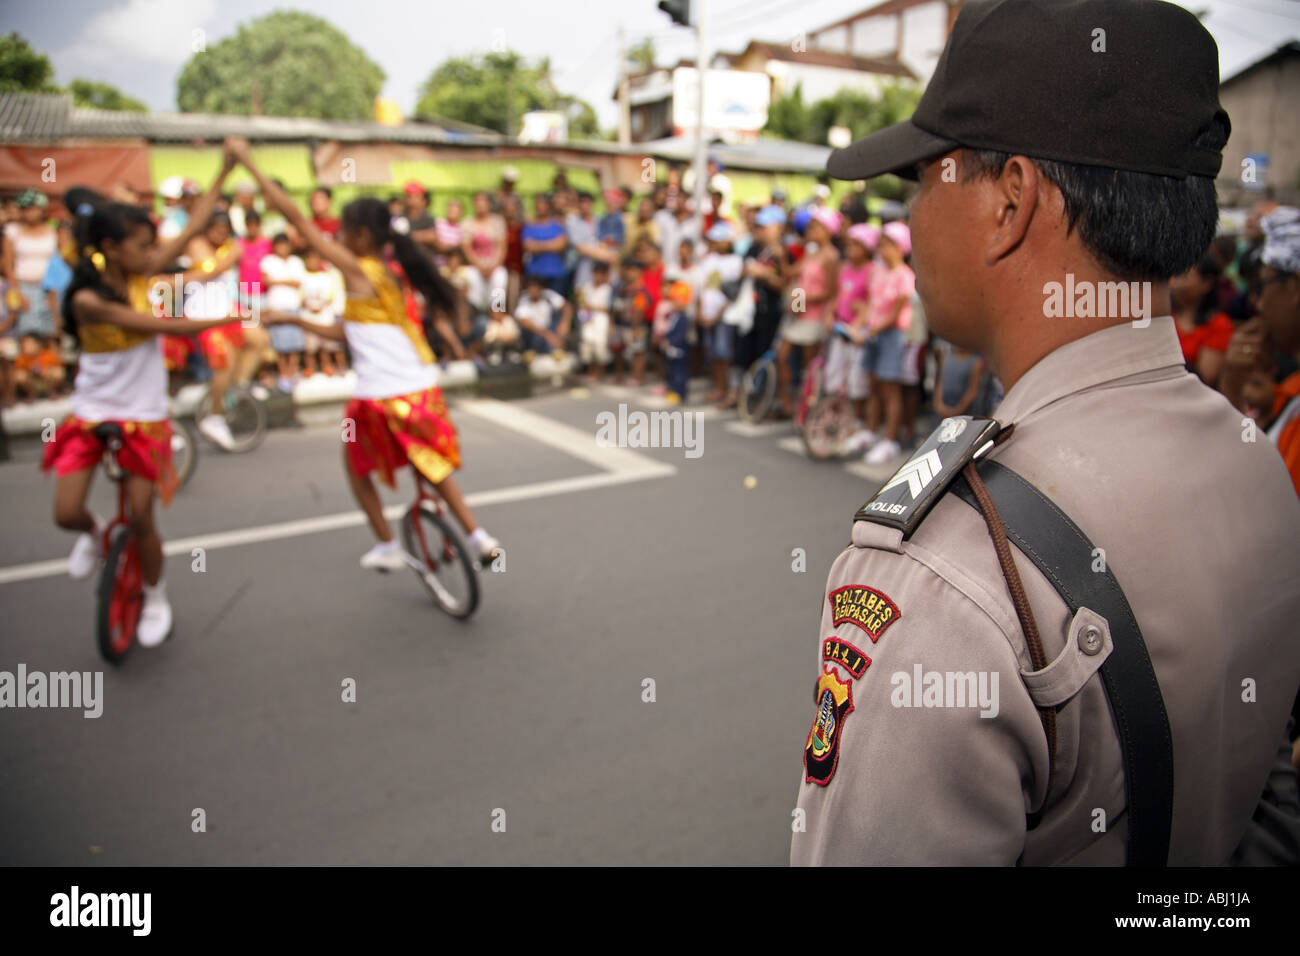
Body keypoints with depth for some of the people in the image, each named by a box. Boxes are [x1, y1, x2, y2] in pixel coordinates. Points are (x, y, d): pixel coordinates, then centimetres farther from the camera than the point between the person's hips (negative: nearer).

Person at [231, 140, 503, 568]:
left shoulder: (355, 269, -9)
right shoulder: (388, 276, 14)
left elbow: (295, 216, -8)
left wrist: (249, 163, -4)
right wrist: (297, 321, 24)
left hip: (382, 396, -7)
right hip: (423, 388, 7)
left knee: (357, 467, 18)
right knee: (432, 467, 24)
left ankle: (389, 548, 25)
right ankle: (478, 537, 20)